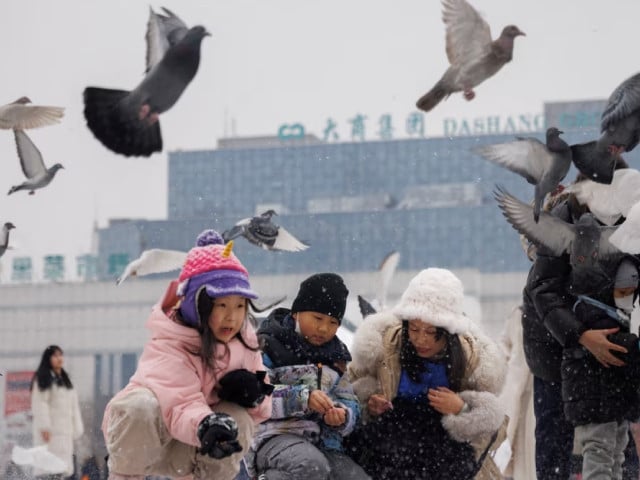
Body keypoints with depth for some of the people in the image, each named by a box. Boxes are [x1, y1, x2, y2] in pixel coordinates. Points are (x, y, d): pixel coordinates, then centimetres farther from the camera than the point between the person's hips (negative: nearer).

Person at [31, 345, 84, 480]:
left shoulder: (64, 379, 21)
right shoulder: (42, 378, -4)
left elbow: (73, 405, 21)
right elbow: (40, 403, -13)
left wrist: (76, 428, 14)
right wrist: (44, 427, -21)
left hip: (64, 428, 8)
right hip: (50, 429, -8)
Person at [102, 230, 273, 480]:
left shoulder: (242, 341, -4)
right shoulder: (169, 347, -25)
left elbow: (261, 410, 1)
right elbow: (181, 406, -40)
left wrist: (252, 391, -23)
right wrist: (204, 426, -63)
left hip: (185, 451, 5)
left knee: (239, 420, -24)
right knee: (141, 405, -39)